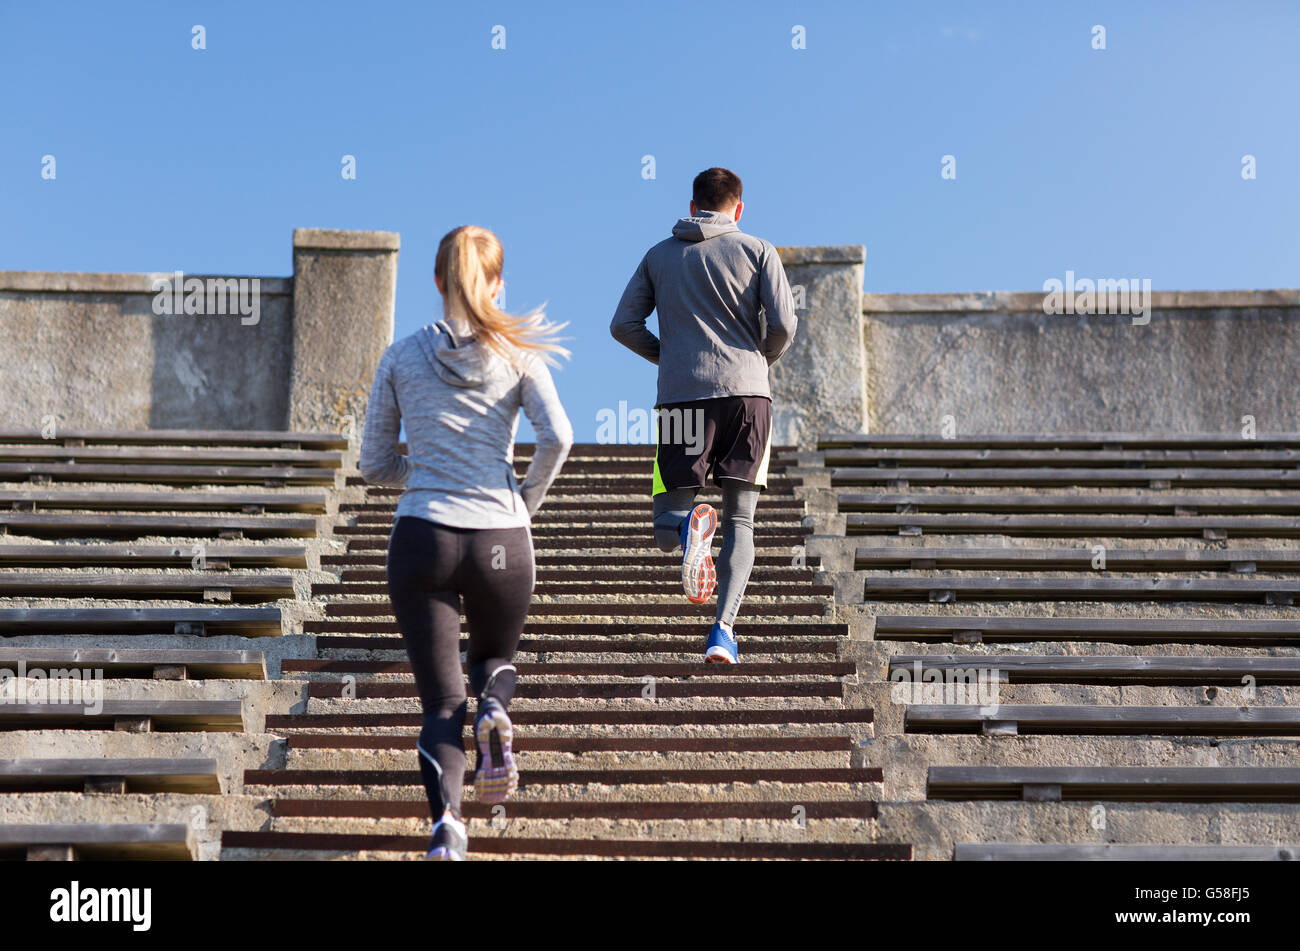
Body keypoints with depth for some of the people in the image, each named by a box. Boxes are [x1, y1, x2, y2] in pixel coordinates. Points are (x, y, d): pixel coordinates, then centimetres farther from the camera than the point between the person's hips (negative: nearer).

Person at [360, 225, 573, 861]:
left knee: (441, 702, 4)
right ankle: (494, 710, -8)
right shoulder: (517, 352, 5)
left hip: (422, 539, 0)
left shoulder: (401, 356, 8)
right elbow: (557, 436, -9)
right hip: (500, 542, 0)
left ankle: (445, 821, -22)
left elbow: (374, 465, 9)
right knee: (495, 656, 27)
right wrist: (528, 497, 7)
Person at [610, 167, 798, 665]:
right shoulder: (758, 251, 10)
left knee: (666, 529, 7)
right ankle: (724, 629, -9)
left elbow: (623, 325, 9)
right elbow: (783, 324, -2)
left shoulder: (659, 255, 16)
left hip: (682, 398, 1)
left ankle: (689, 524, -30)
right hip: (747, 392, 0)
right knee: (739, 522, 8)